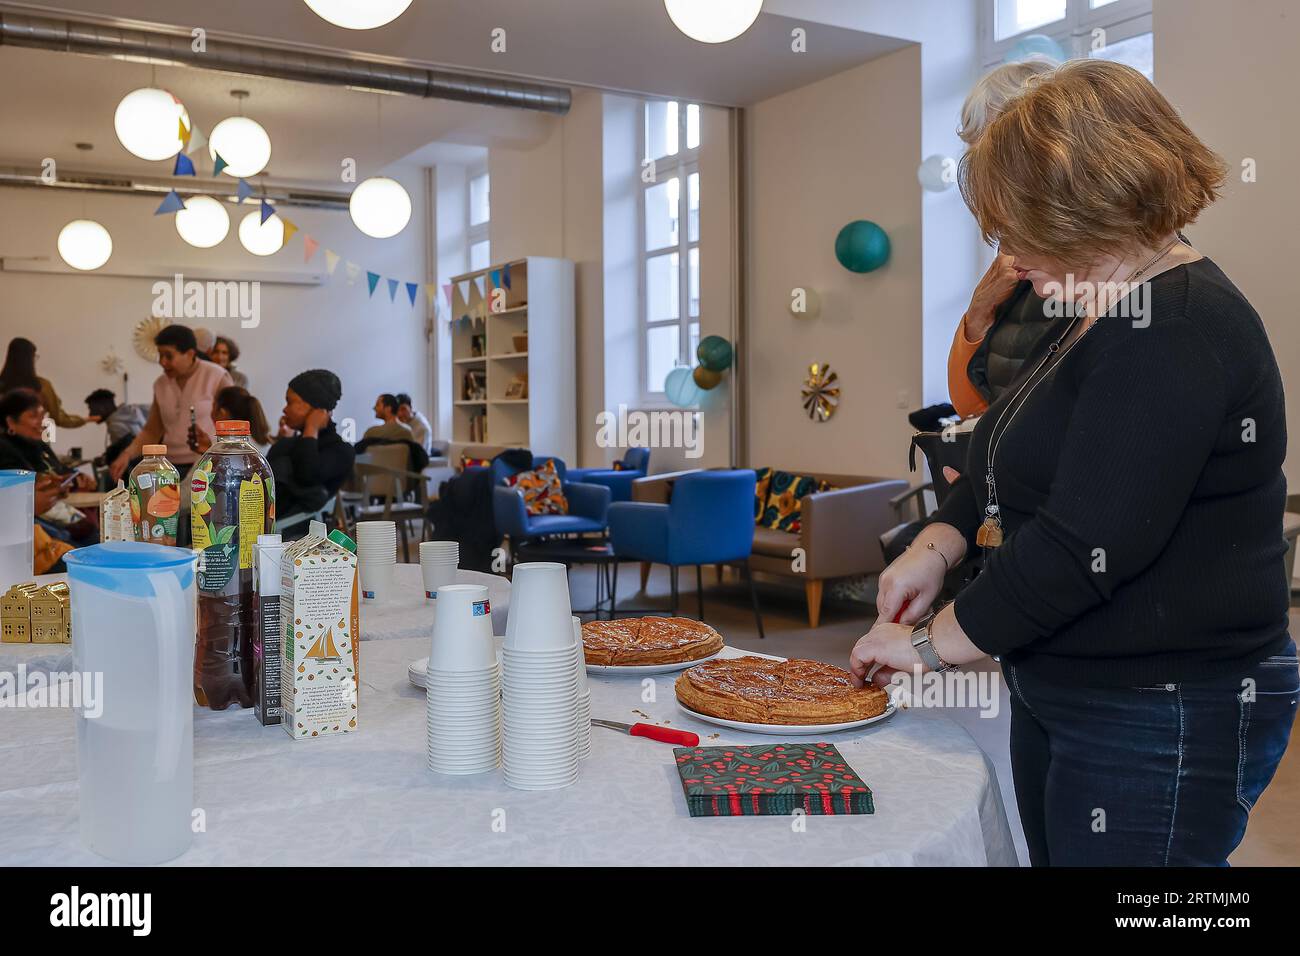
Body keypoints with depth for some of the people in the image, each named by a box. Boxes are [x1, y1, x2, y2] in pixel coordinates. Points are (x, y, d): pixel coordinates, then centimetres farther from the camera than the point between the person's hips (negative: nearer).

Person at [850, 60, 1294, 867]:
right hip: (1062, 694, 10)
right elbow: (1010, 458, 18)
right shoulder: (1110, 316, 11)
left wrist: (931, 642, -16)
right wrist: (938, 546, 2)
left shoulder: (1178, 335, -22)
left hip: (1161, 720, -10)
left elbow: (1086, 544, -27)